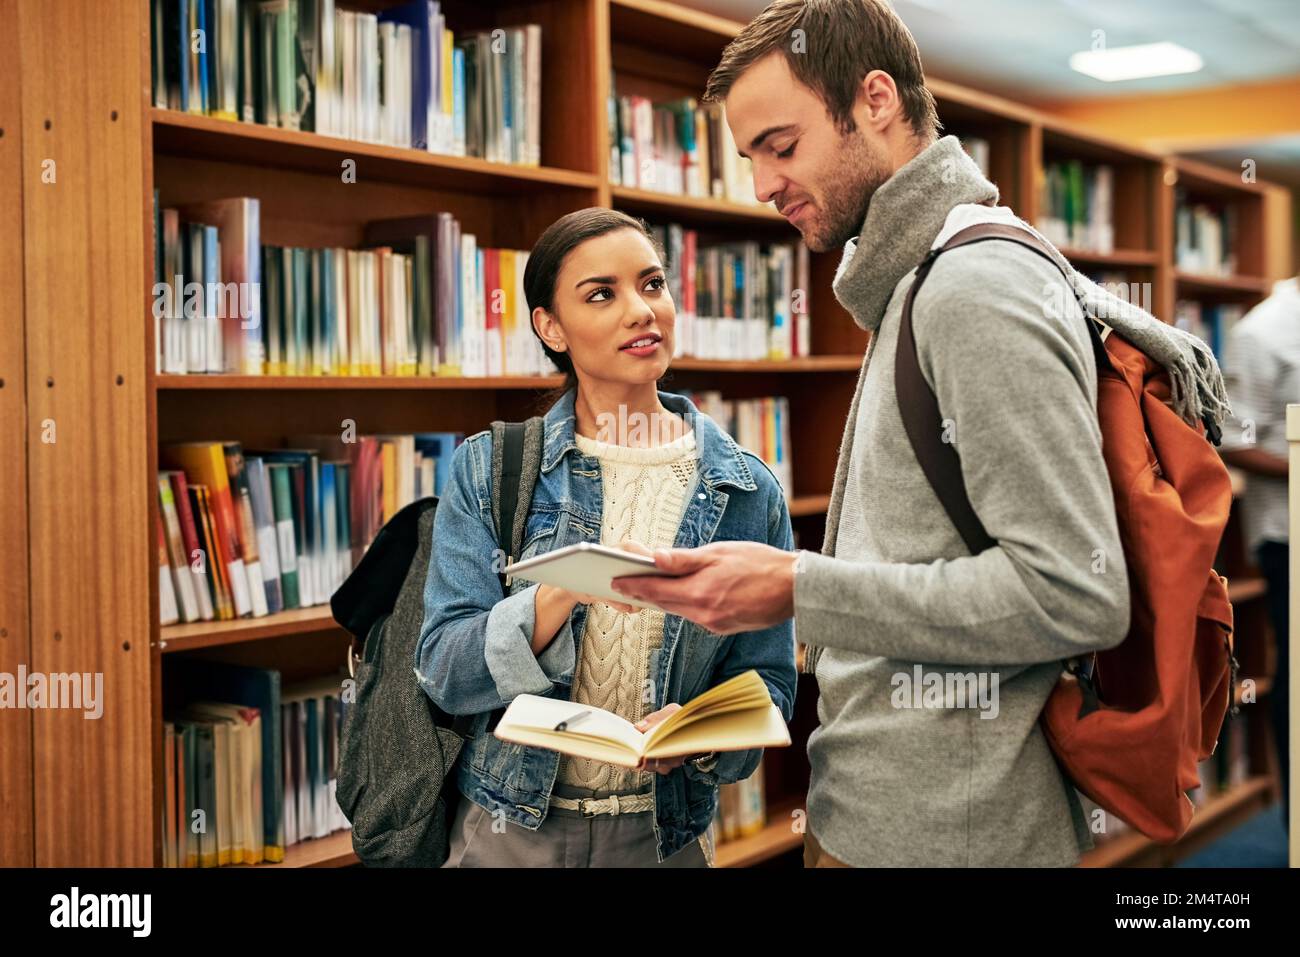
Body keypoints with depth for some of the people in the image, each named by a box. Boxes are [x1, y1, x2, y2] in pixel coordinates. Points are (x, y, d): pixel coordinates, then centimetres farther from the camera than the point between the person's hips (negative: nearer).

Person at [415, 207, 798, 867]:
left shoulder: (747, 492, -4)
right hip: (510, 830, -1)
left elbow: (767, 682, -1)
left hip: (664, 835, 1)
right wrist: (564, 595, -27)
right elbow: (442, 670, -11)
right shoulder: (487, 471, -6)